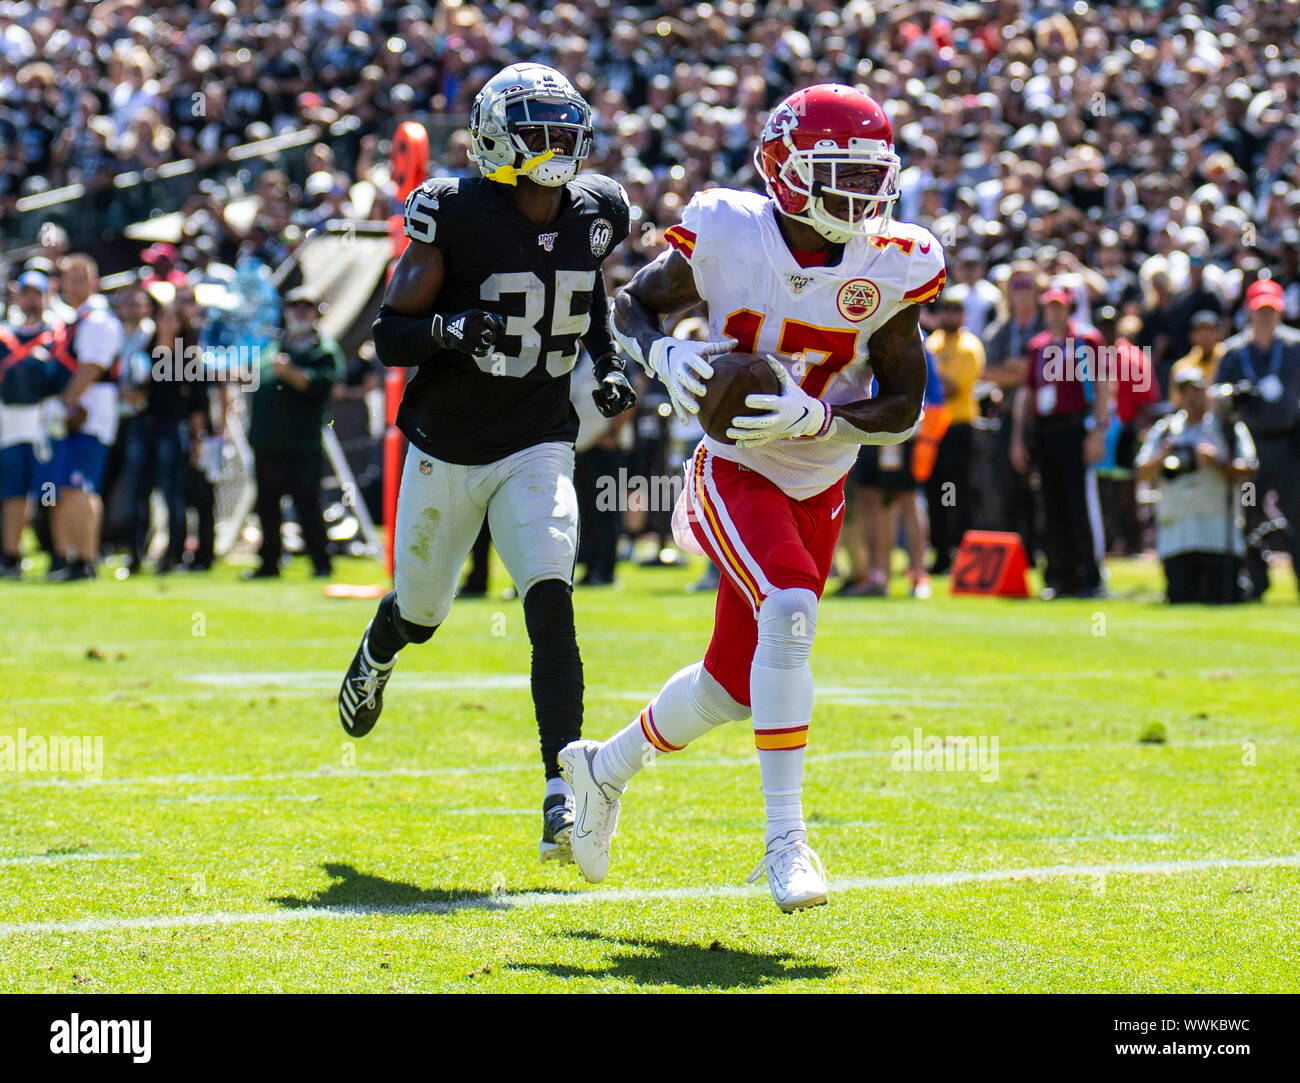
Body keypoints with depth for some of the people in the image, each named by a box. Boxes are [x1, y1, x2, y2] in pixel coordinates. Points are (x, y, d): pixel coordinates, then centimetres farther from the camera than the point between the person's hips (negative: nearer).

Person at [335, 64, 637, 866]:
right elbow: (390, 337, -14)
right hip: (447, 449, -1)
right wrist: (450, 328, -34)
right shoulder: (454, 215, -16)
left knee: (551, 606, -20)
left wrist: (609, 364, 6)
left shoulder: (596, 214, -2)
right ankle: (378, 652, 57)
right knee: (422, 612, 18)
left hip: (538, 448, 1)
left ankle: (563, 797, -22)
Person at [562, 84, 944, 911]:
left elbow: (904, 408, -7)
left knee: (739, 682, 11)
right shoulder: (727, 234, -16)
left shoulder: (892, 267, -11)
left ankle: (606, 765, 39)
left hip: (818, 487, 4)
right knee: (789, 611, -30)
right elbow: (633, 305, 1)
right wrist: (666, 355, -21)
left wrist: (817, 417, -25)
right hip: (735, 471, -4)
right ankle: (785, 839, -24)